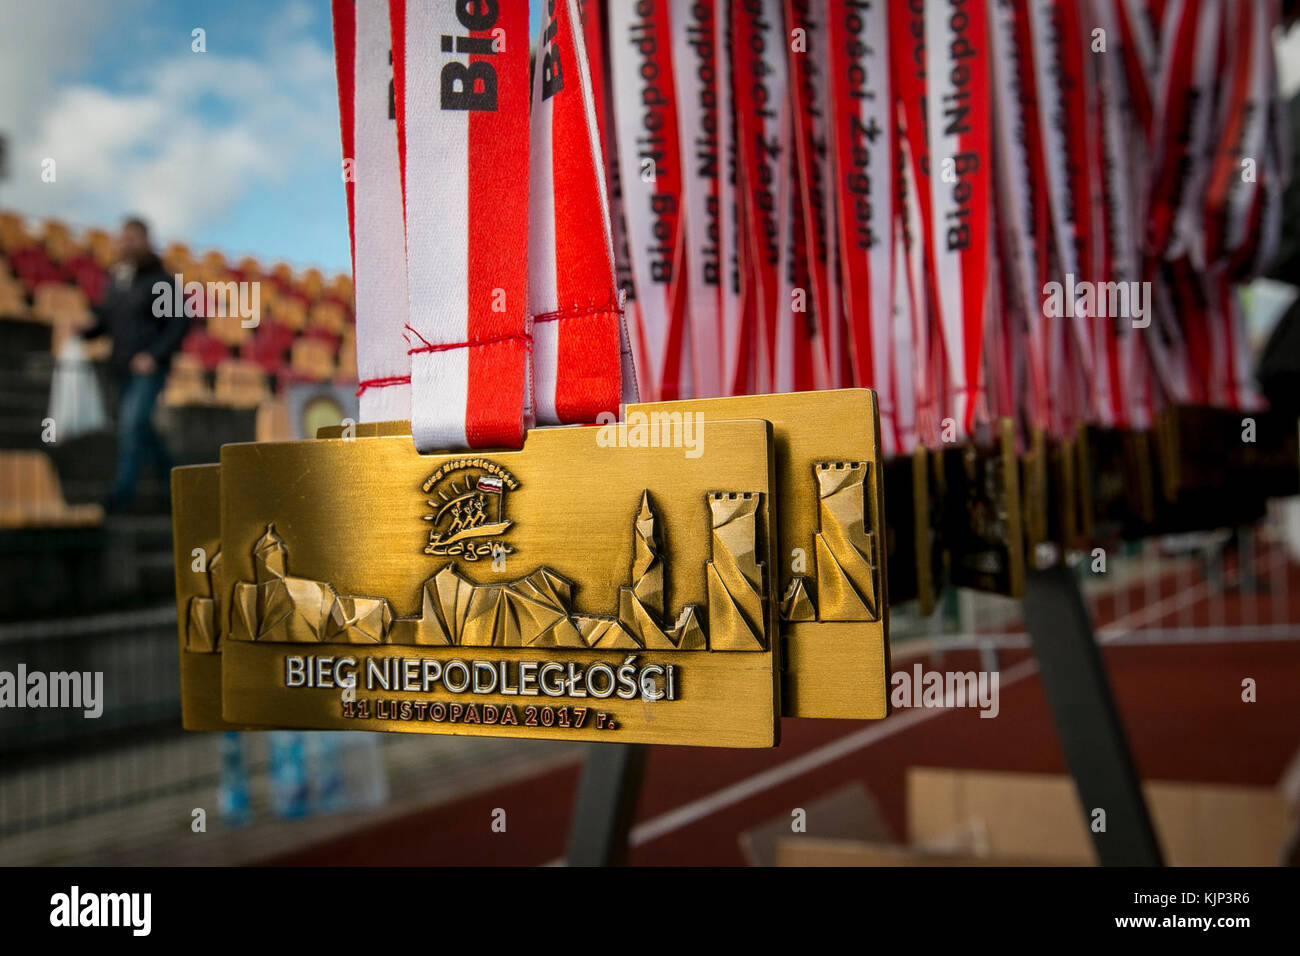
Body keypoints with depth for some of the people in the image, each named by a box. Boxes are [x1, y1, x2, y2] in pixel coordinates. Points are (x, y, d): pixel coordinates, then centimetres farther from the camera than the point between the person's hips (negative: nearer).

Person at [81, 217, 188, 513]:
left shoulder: (159, 280, -10)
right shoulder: (117, 279, 9)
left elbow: (180, 322, -11)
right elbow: (106, 319, 16)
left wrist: (155, 355, -18)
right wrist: (82, 334, -3)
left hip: (150, 366, -7)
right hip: (123, 366, 7)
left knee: (132, 422, -16)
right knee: (140, 426, 15)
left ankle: (122, 491, -10)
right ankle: (169, 477, 34)